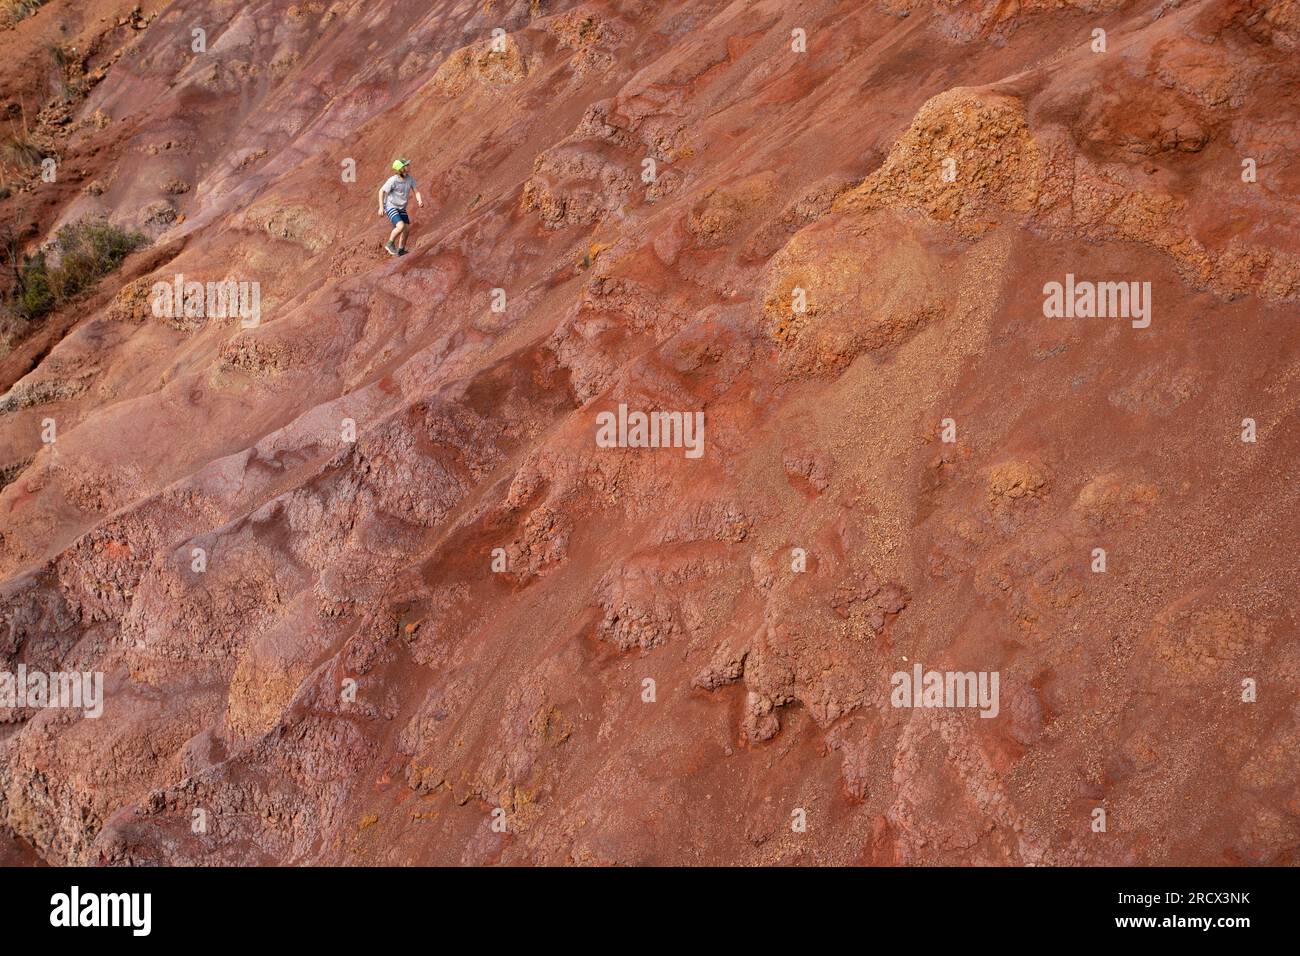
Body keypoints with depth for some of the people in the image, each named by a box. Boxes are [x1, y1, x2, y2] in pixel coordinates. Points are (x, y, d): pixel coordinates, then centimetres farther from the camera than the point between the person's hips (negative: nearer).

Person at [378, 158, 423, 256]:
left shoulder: (410, 178, -9)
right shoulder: (393, 180, -24)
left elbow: (416, 191, -4)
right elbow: (381, 191, -14)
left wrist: (420, 201, -25)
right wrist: (381, 207, -16)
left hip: (401, 208, 7)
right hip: (391, 207, -7)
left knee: (407, 228, 10)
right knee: (401, 226, -24)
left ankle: (401, 250, 30)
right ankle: (390, 244, -1)